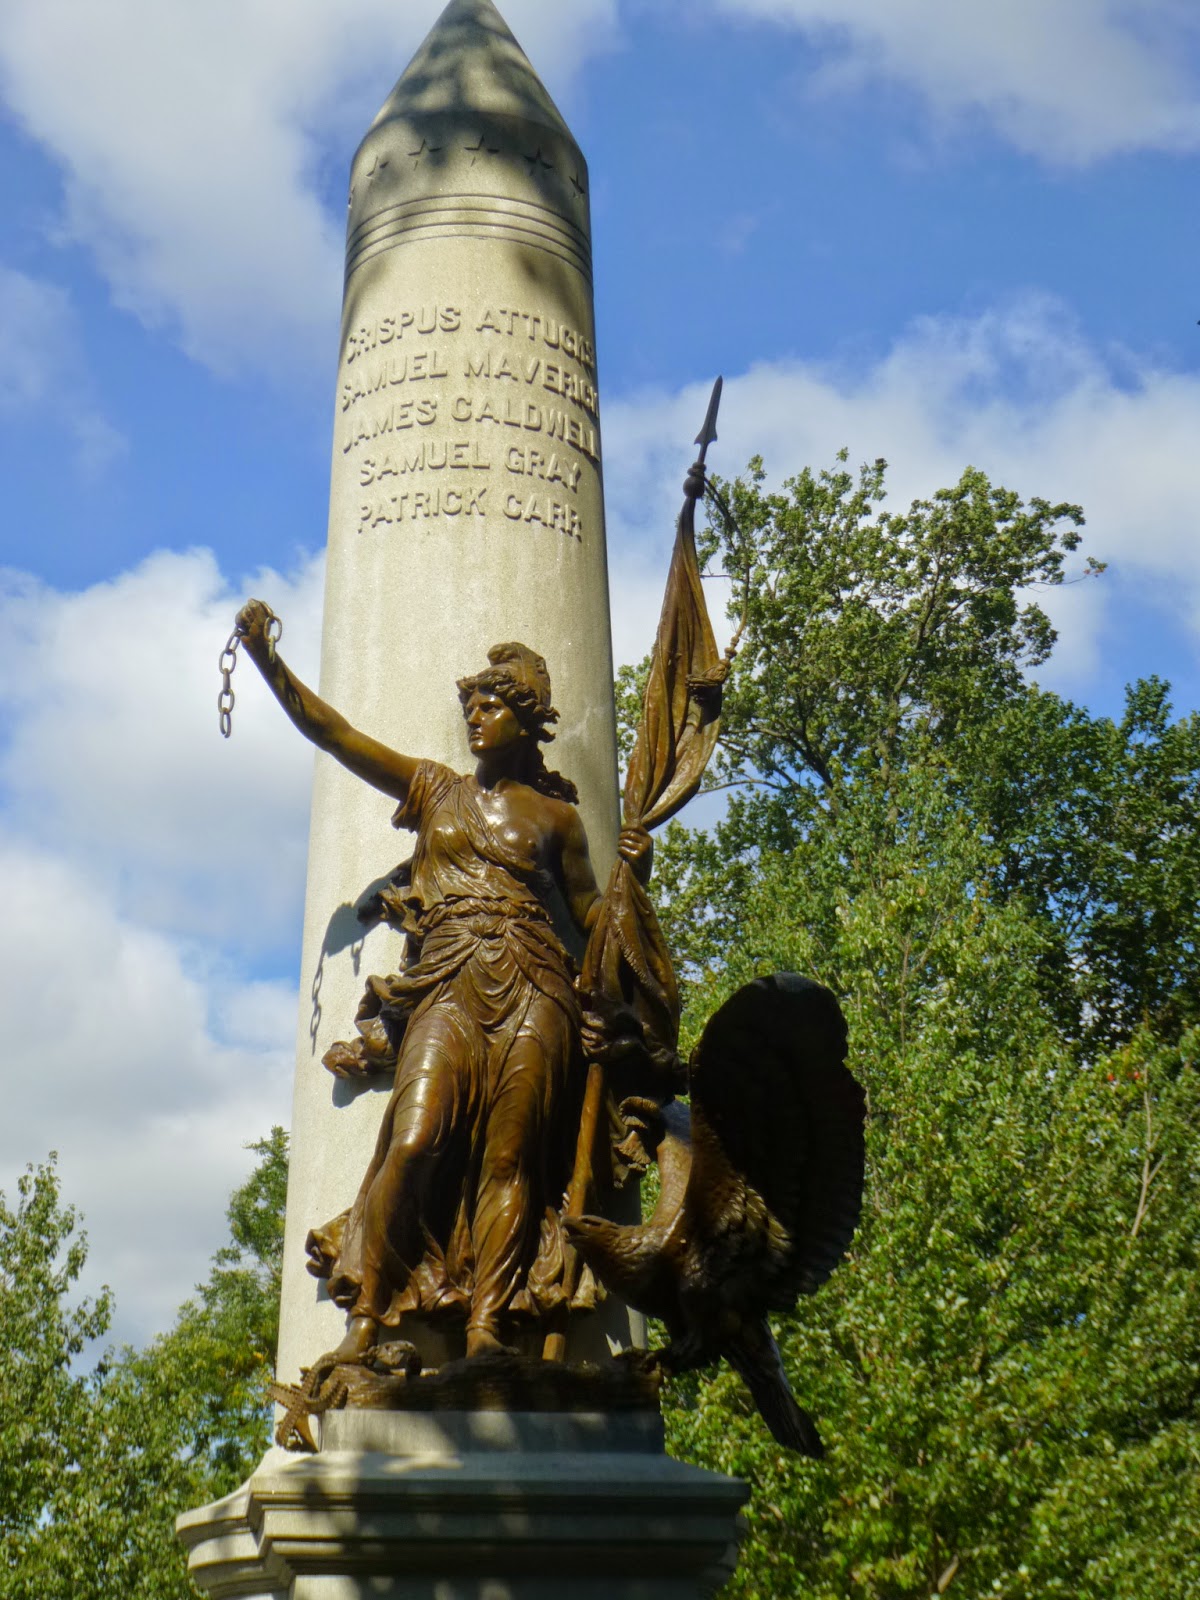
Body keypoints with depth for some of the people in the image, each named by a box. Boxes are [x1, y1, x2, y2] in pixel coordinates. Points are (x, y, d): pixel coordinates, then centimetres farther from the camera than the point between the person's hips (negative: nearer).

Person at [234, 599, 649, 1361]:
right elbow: (328, 729, 11)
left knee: (510, 1159, -8)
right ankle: (366, 1314, -12)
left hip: (533, 992, 0)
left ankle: (486, 1328, -9)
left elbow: (592, 916, 20)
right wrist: (266, 658, 2)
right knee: (416, 1144, -16)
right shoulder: (433, 789, 17)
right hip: (449, 990, 0)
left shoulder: (556, 816, 15)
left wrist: (633, 874, 1)